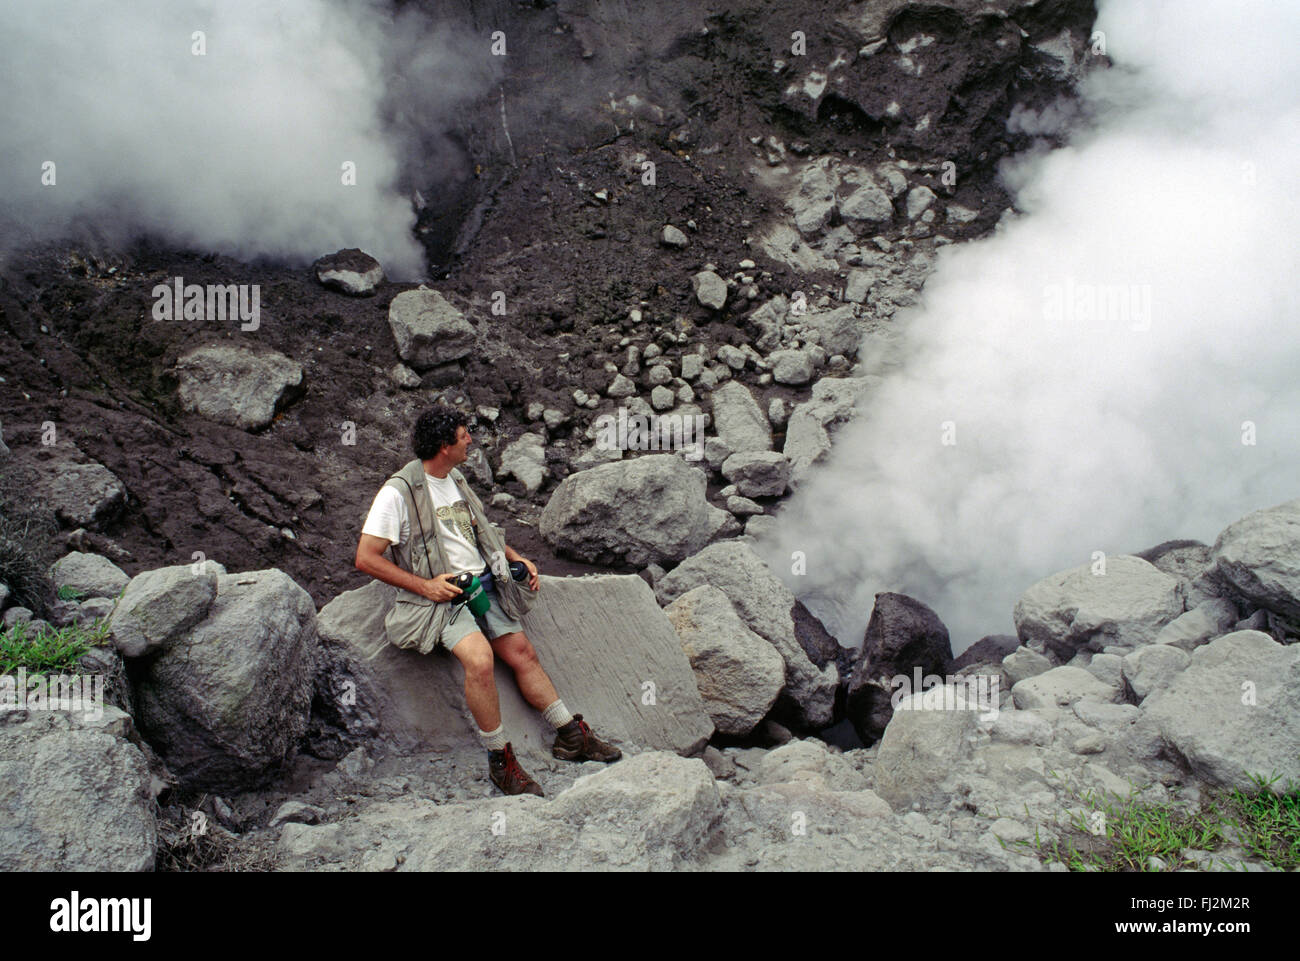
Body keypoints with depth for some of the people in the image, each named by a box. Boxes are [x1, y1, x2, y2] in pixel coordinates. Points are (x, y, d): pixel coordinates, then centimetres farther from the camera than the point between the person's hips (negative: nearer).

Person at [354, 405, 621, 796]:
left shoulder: (455, 479, 14)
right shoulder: (398, 492, -11)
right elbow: (366, 558, -12)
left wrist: (518, 559, 15)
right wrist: (425, 585, -18)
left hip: (486, 582, 7)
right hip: (443, 594, -7)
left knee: (522, 651, -3)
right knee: (480, 657, -28)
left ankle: (570, 735, 7)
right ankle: (499, 759, -13)